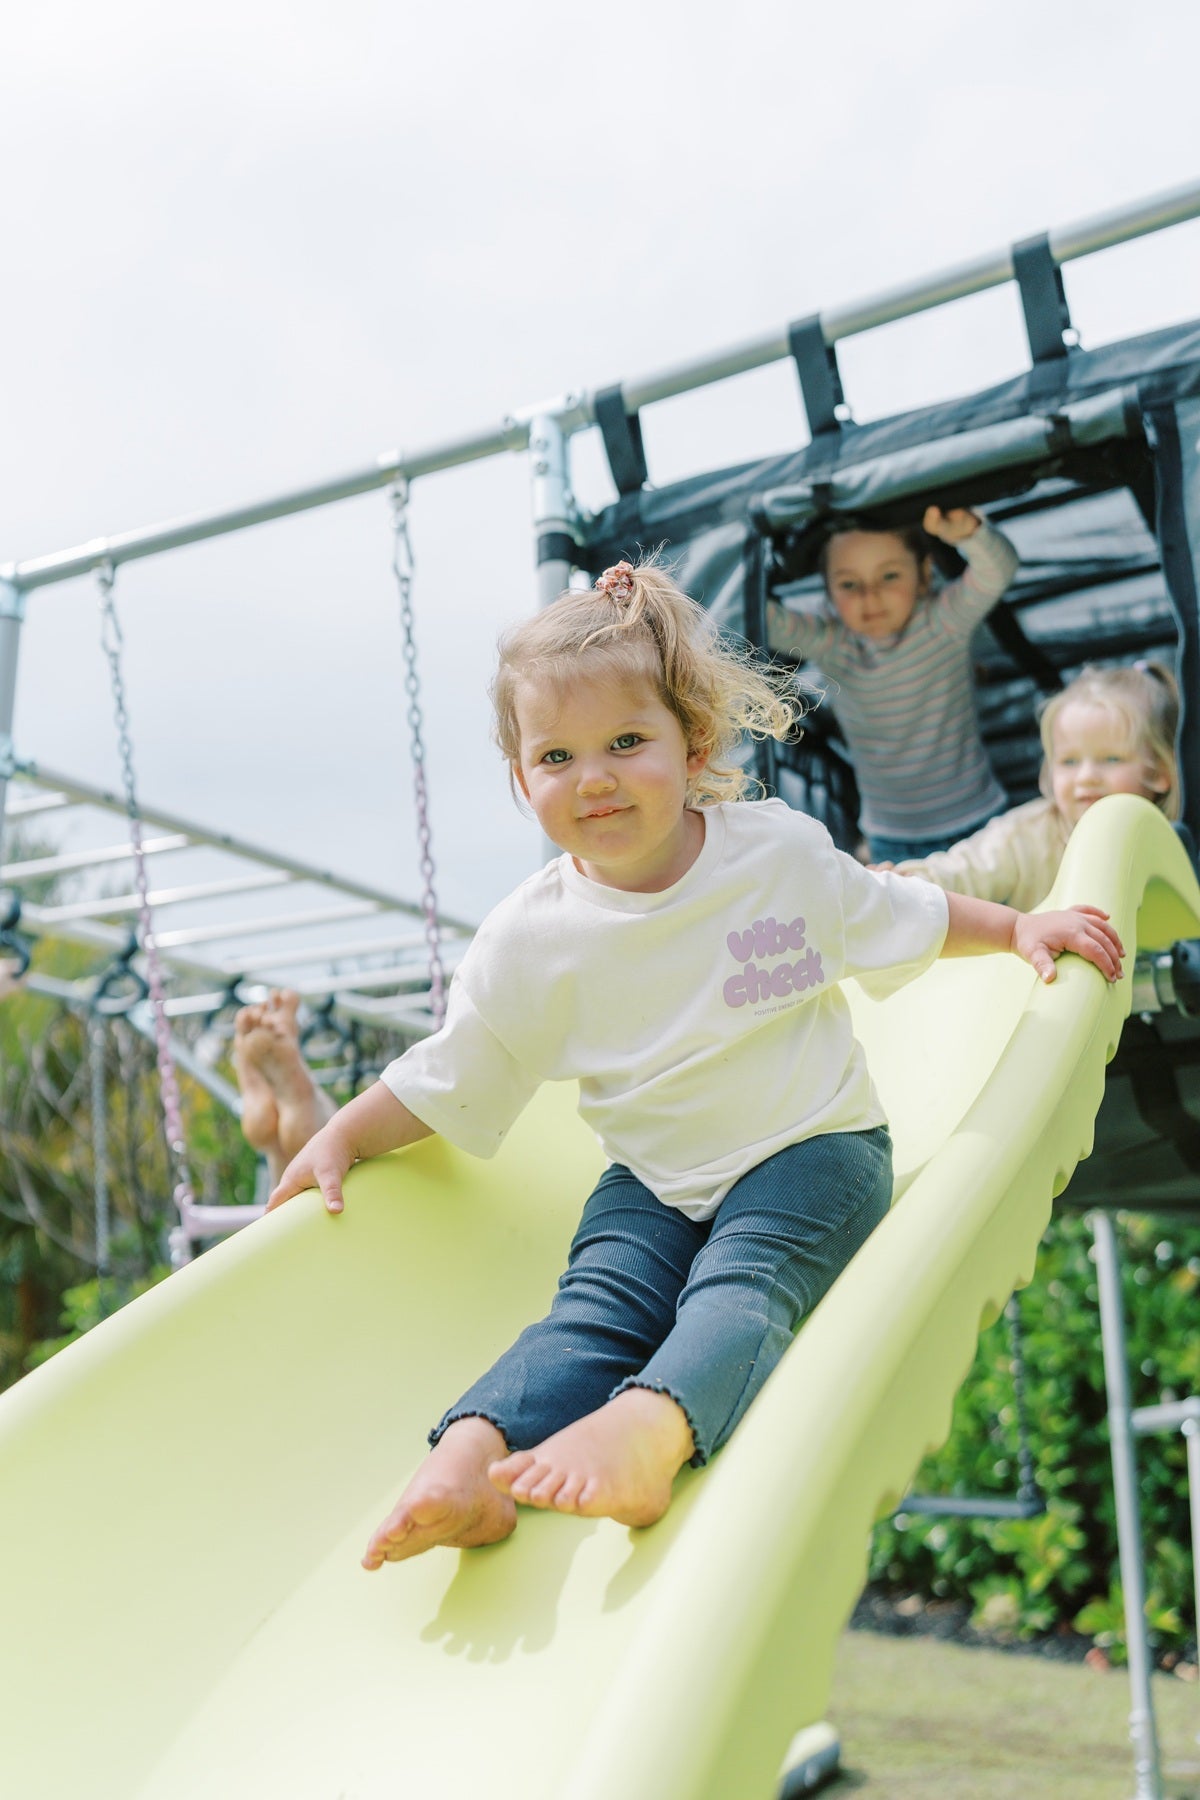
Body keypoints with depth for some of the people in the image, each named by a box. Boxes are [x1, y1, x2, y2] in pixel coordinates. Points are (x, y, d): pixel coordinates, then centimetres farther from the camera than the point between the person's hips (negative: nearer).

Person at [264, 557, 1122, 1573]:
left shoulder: (782, 852, -5)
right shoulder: (530, 940, -6)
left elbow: (906, 917, 13)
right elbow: (444, 1080, 5)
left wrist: (1020, 929, 8)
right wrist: (344, 1135, -4)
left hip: (810, 1150, -2)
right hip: (655, 1176, 2)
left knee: (742, 1286, -30)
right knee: (597, 1307, -23)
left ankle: (649, 1429, -55)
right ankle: (469, 1454, -42)